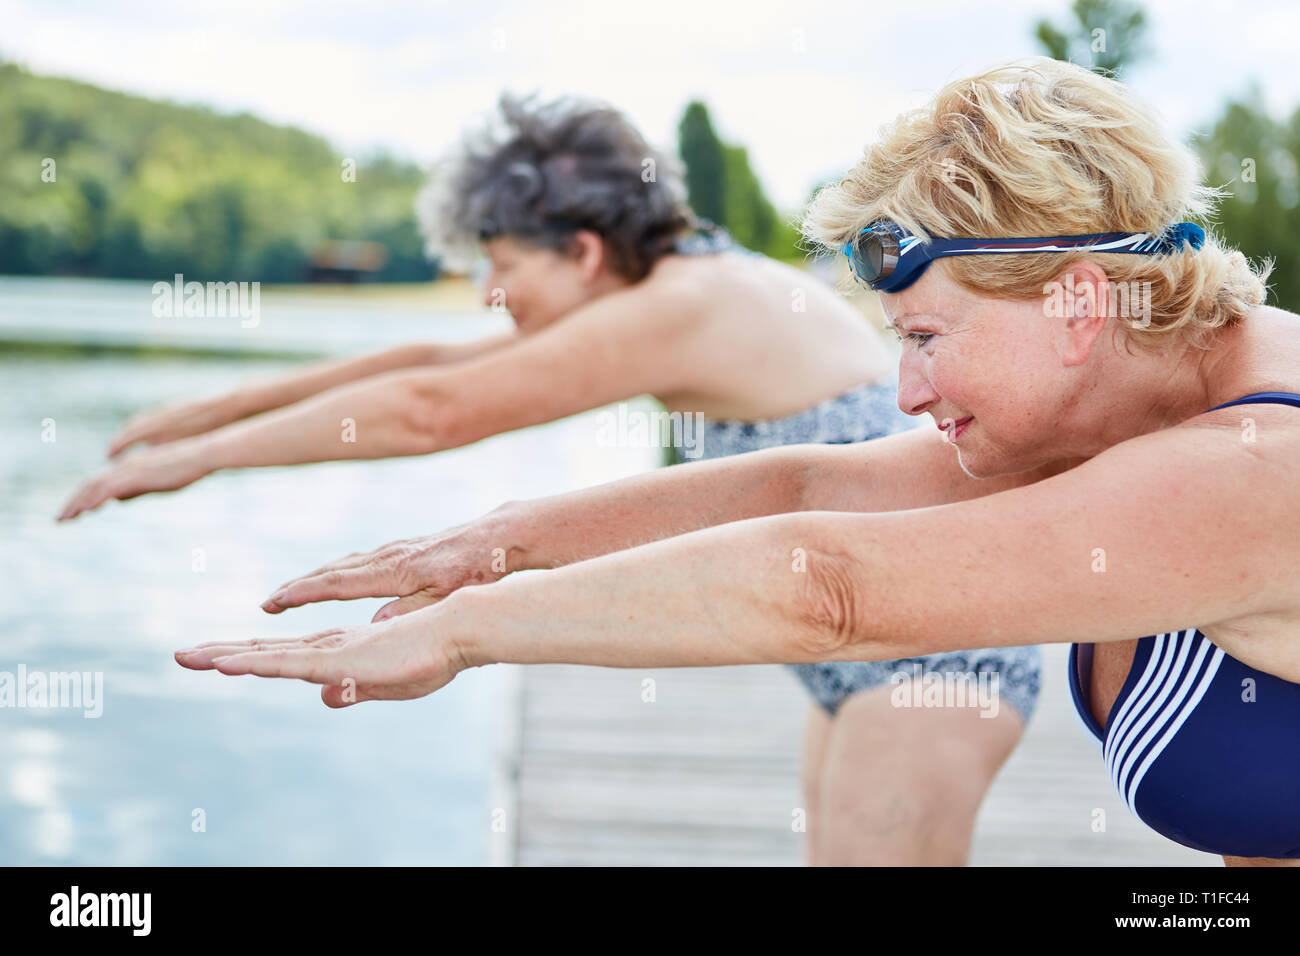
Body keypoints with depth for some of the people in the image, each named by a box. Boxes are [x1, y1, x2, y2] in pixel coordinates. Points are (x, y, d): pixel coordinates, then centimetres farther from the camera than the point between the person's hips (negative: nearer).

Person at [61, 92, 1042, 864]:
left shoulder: (687, 306, -20)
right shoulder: (699, 293, 8)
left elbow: (432, 412, -21)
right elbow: (438, 363, 12)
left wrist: (204, 454, -13)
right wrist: (222, 408, 14)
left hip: (933, 658, -10)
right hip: (873, 666, 10)